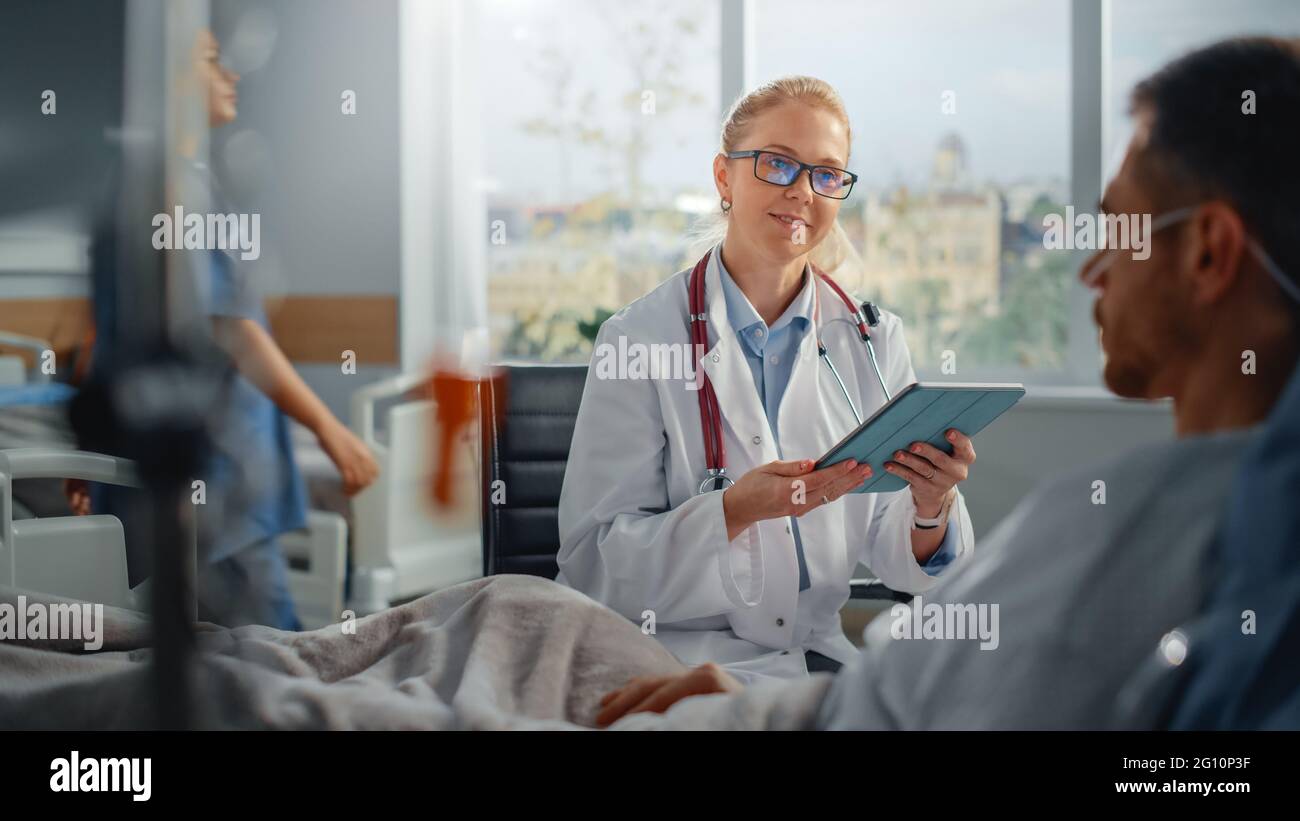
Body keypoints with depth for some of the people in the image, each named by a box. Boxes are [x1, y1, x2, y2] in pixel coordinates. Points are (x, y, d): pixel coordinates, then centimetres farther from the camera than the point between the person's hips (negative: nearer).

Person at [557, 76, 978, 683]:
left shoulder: (875, 339, 7)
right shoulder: (640, 337, -5)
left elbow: (898, 566, 6)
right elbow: (594, 566, -10)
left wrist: (931, 511, -16)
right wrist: (736, 510, -25)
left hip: (816, 653, 4)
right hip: (671, 654, -4)